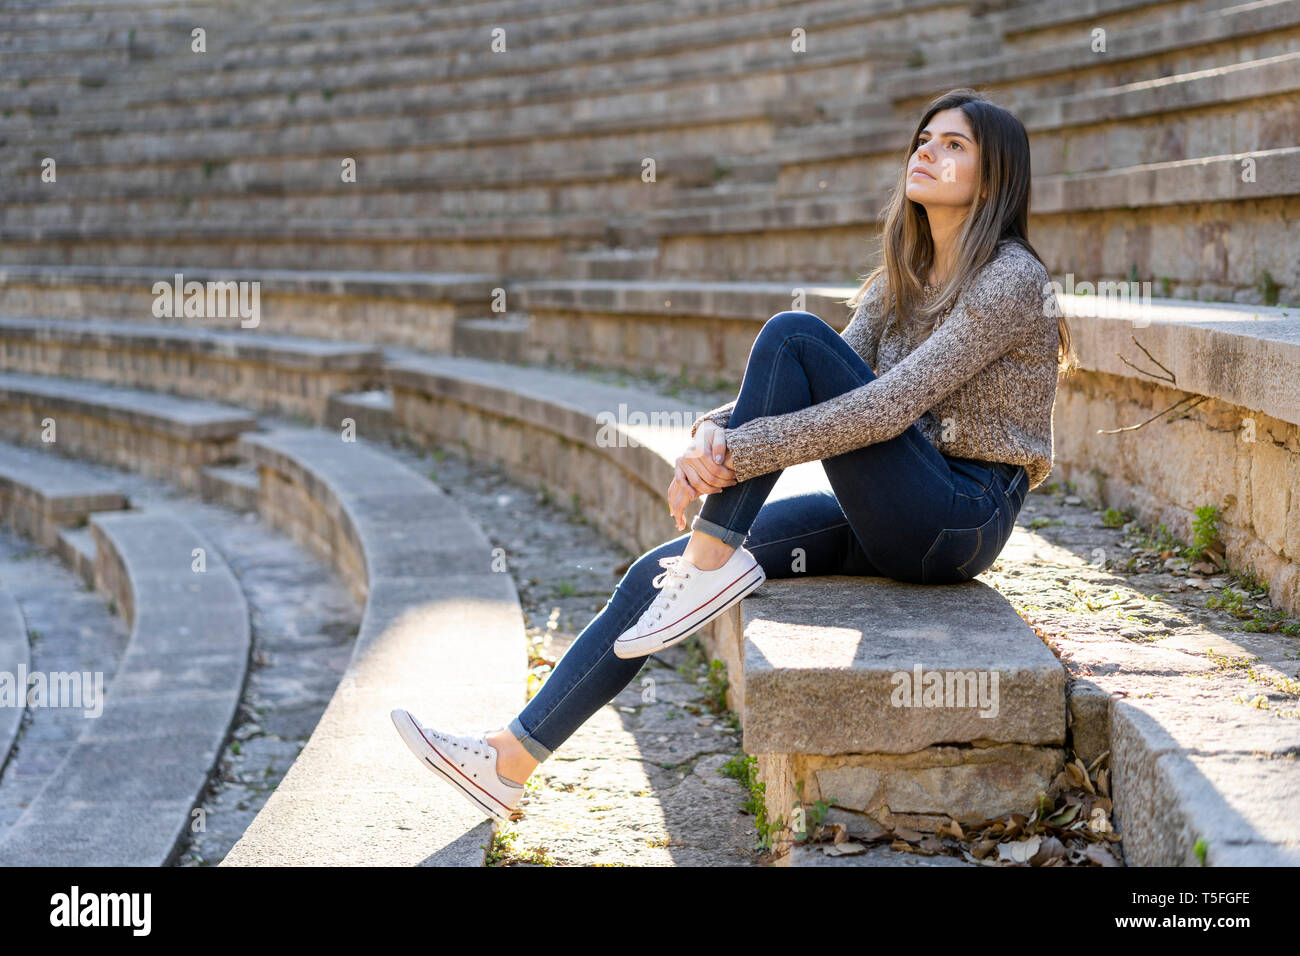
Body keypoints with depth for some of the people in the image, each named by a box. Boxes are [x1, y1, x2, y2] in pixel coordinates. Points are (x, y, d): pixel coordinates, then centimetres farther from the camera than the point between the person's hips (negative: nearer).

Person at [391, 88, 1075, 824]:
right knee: (661, 571, -4)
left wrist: (738, 451, -24)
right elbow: (818, 399, 4)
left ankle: (715, 560, -17)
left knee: (792, 334, -22)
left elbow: (887, 408, -23)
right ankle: (513, 759, -1)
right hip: (892, 519, 8)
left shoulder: (1010, 280, -11)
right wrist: (720, 429, -16)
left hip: (962, 517, -8)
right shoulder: (902, 278, 15)